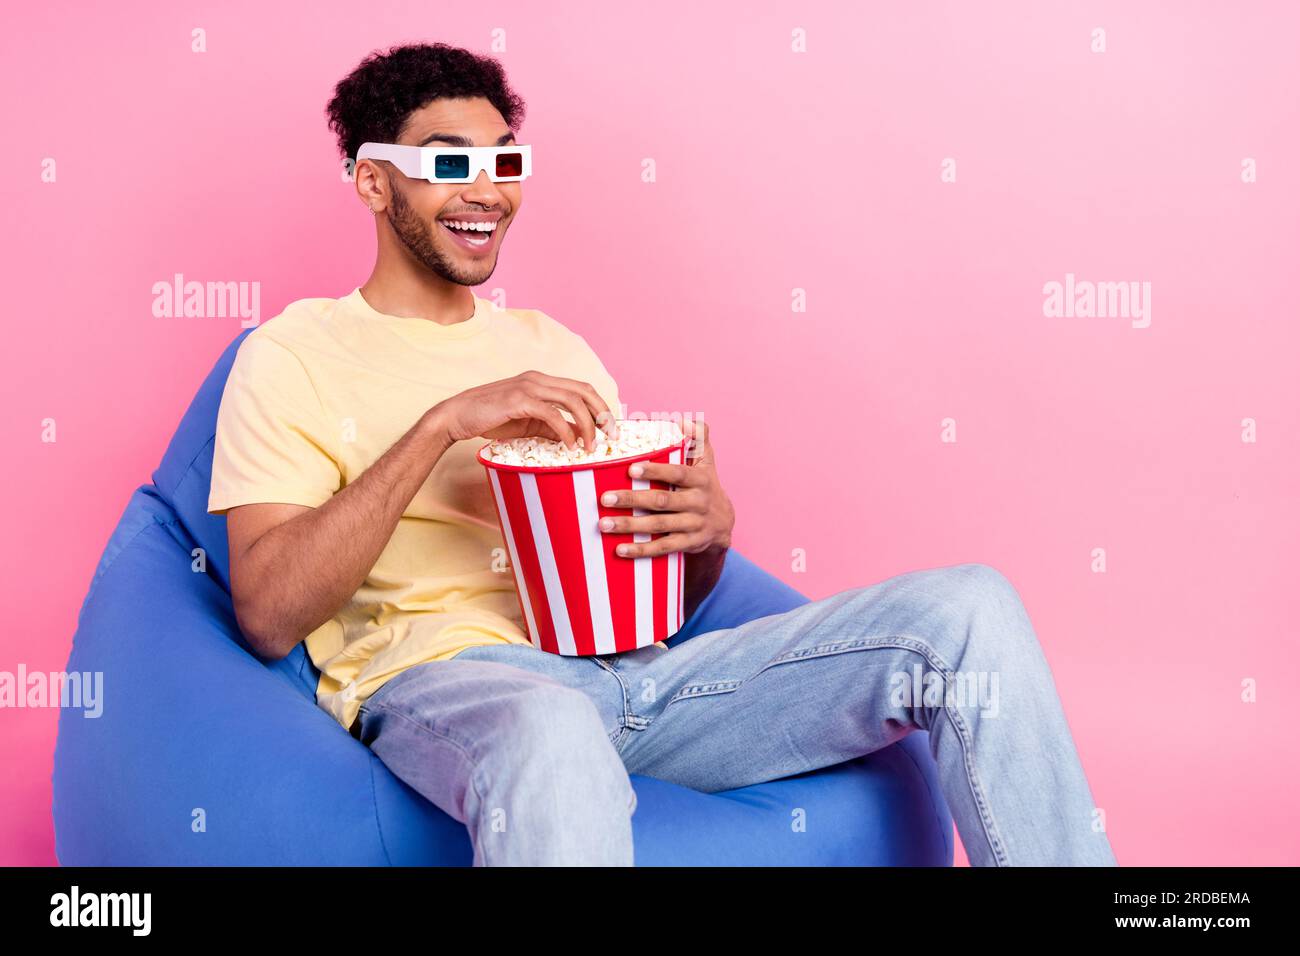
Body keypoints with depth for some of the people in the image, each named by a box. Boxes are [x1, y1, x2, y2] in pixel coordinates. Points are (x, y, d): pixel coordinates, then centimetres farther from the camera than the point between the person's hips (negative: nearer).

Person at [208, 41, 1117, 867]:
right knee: (554, 736, -45)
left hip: (632, 667, 5)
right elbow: (268, 615, -7)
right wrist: (444, 423, -14)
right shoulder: (294, 354, 9)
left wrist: (709, 530, -3)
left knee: (971, 609, -12)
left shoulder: (553, 346, 25)